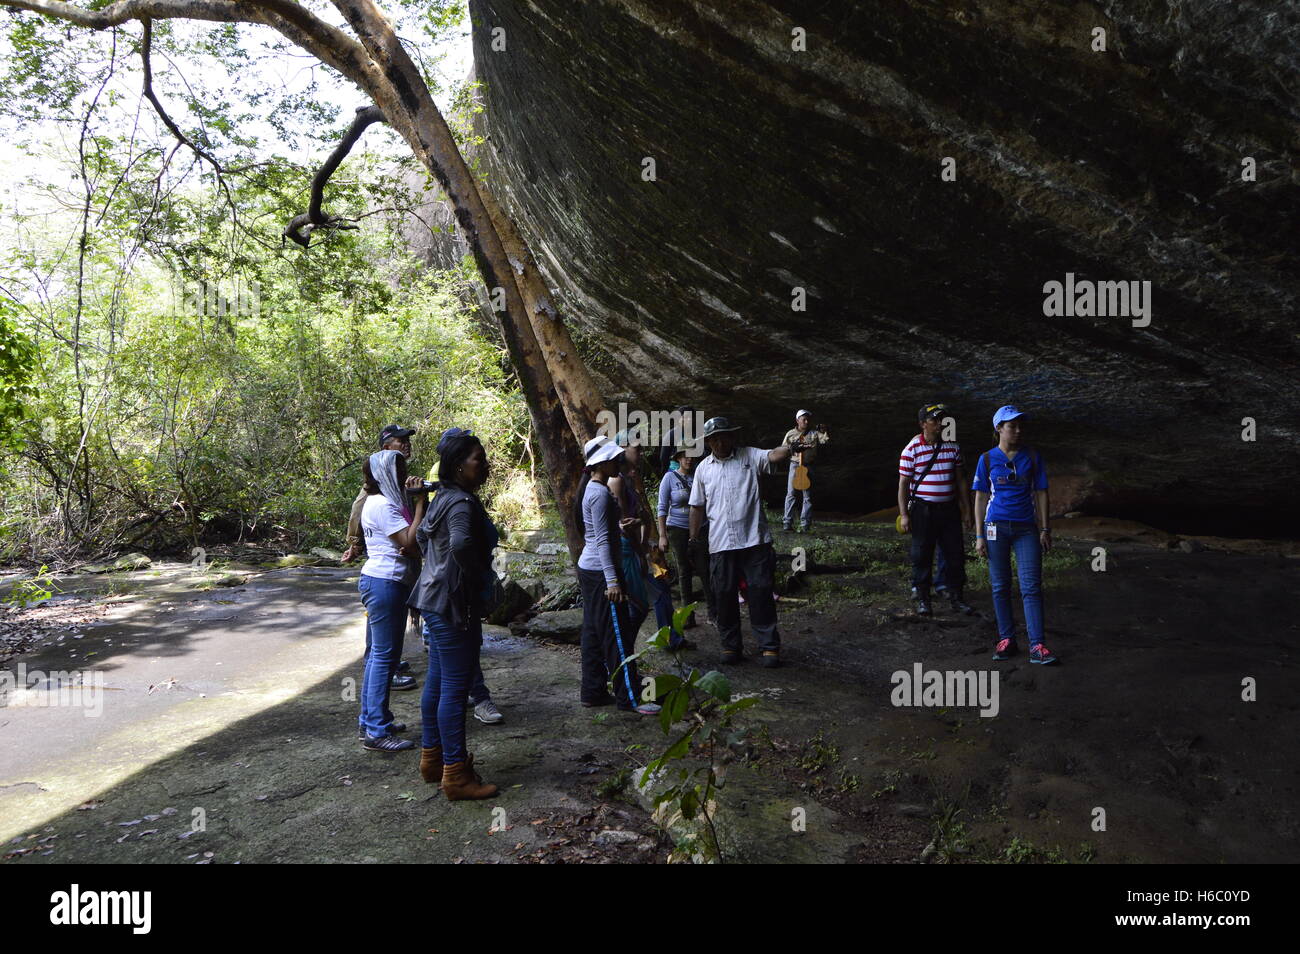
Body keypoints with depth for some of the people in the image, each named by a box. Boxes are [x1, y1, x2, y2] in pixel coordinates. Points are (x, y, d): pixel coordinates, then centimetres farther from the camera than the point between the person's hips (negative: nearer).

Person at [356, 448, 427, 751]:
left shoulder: (381, 502, 16)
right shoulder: (383, 505, -16)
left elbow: (408, 540, 12)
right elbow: (411, 542, -23)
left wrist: (413, 500, -2)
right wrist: (419, 503, -17)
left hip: (378, 581, 11)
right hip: (385, 583, -11)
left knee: (377, 654, 16)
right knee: (385, 656, -7)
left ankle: (370, 721, 25)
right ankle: (377, 732, -2)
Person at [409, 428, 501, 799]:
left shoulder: (445, 498, 12)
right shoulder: (462, 503, -19)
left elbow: (422, 535, 26)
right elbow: (460, 543, -37)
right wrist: (480, 577, -21)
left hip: (435, 598, 10)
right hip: (455, 604, -10)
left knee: (437, 683, 18)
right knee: (456, 689, -3)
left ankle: (431, 758, 31)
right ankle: (456, 776, 5)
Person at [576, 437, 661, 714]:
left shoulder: (593, 489, 13)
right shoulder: (601, 494, -17)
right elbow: (602, 540, -21)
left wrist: (618, 525, 17)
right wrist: (612, 580, -22)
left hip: (588, 569, 10)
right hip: (601, 571, -10)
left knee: (593, 632, 13)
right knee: (618, 635, -5)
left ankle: (593, 691, 20)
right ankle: (629, 698, 1)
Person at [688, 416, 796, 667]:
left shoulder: (749, 456, 1)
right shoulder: (703, 469, 9)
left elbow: (773, 456, -20)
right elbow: (698, 507, 15)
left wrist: (787, 449, -42)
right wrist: (693, 538, 14)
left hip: (754, 540, -2)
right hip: (720, 543, 3)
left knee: (760, 592, 0)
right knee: (724, 595, 7)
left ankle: (769, 646, 9)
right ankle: (731, 645, 21)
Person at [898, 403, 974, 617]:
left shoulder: (952, 447, 6)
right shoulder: (911, 450, -7)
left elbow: (960, 479, 13)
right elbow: (903, 484, -5)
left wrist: (966, 510, 12)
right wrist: (904, 514, -9)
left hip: (949, 509, 4)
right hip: (922, 510, -4)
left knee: (955, 553, 6)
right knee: (922, 556, 2)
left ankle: (956, 597, 19)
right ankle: (922, 599, 14)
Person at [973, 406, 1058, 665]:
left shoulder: (1033, 457, 6)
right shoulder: (987, 459, 4)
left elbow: (1041, 494, 8)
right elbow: (980, 498, 5)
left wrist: (1045, 530, 2)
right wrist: (979, 535, 1)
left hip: (1026, 528, 0)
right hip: (996, 527, 0)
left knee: (1031, 586, -6)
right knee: (1000, 586, 6)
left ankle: (1037, 646, -6)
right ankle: (1006, 639, 16)